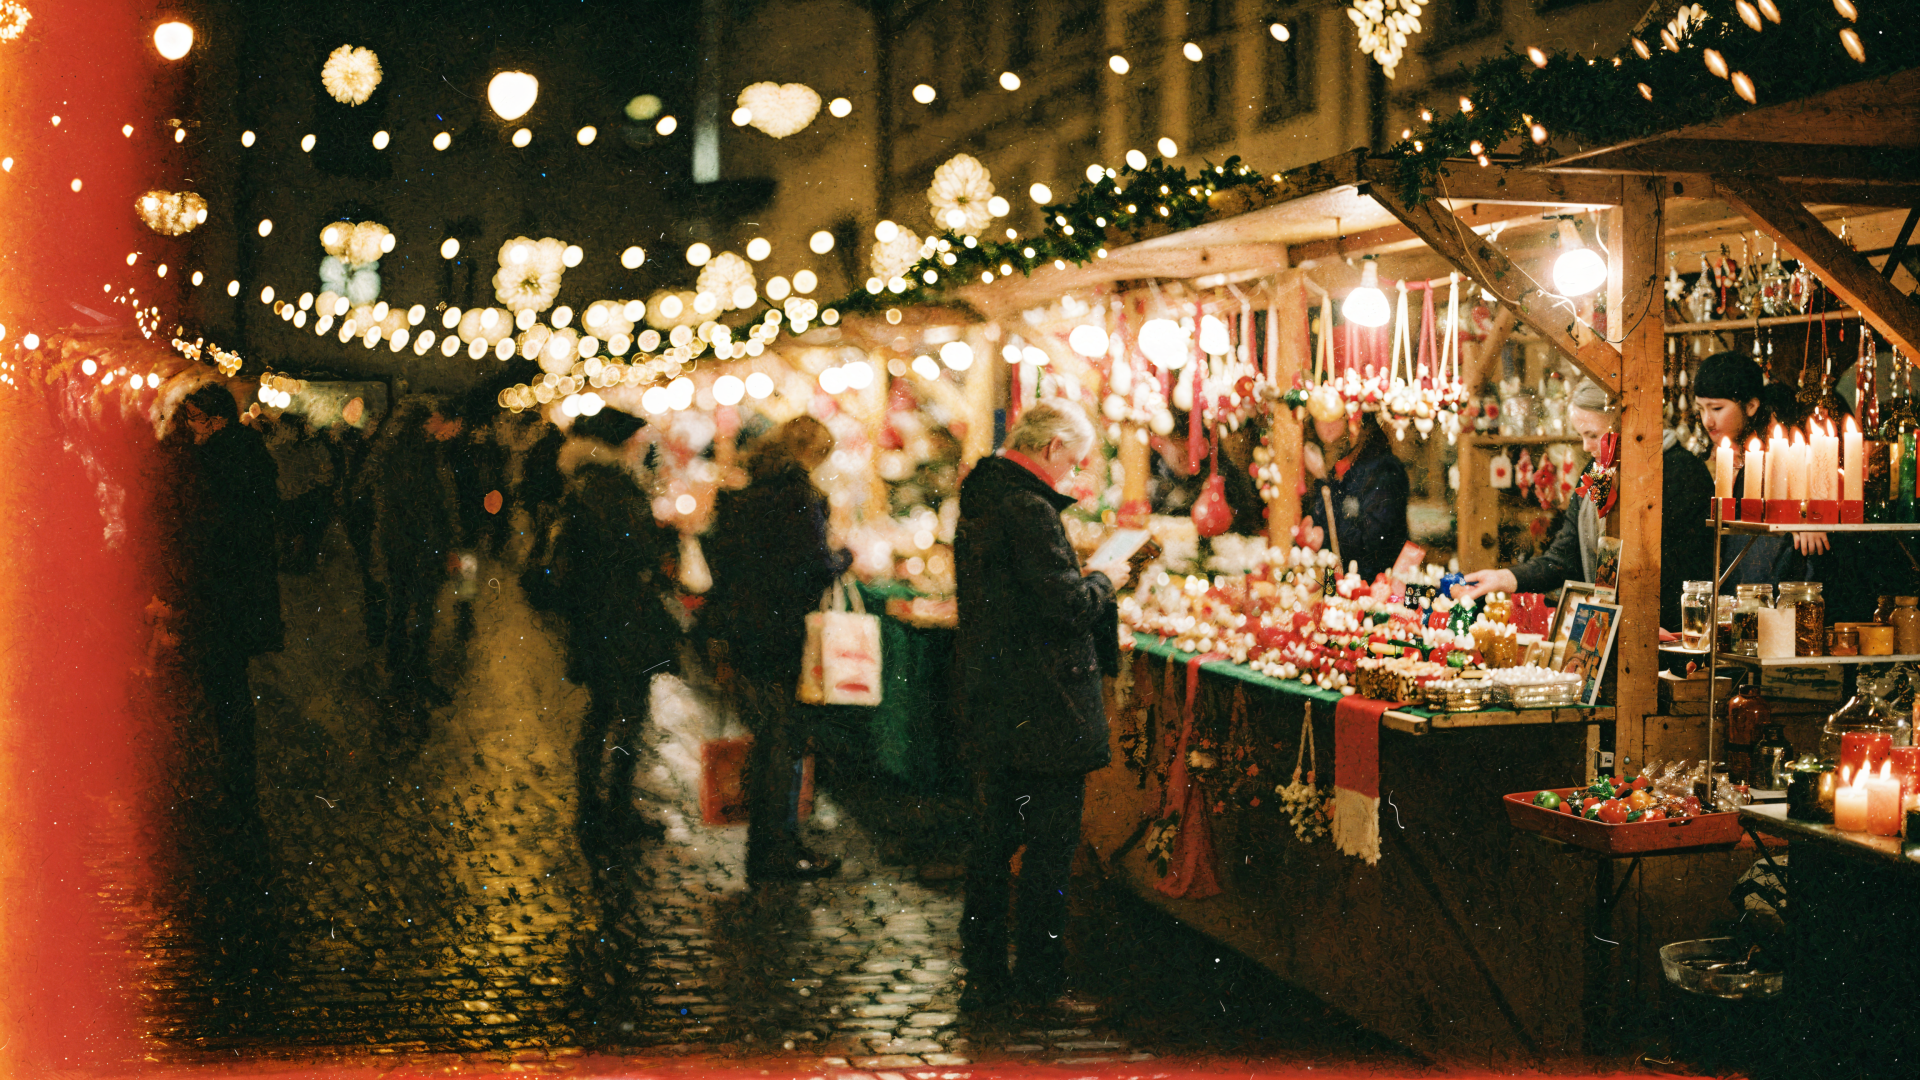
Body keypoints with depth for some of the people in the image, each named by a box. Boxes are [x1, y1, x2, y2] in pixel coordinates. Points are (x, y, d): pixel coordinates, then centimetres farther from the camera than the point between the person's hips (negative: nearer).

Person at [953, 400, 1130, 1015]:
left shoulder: (978, 503, 12)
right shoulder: (1029, 509, -19)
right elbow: (1066, 604, -22)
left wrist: (1085, 582, 16)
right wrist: (1104, 580, -3)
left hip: (988, 706, 9)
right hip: (1044, 710, -9)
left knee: (993, 842, 14)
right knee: (1050, 848, 0)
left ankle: (984, 975, 21)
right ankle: (1039, 981, 6)